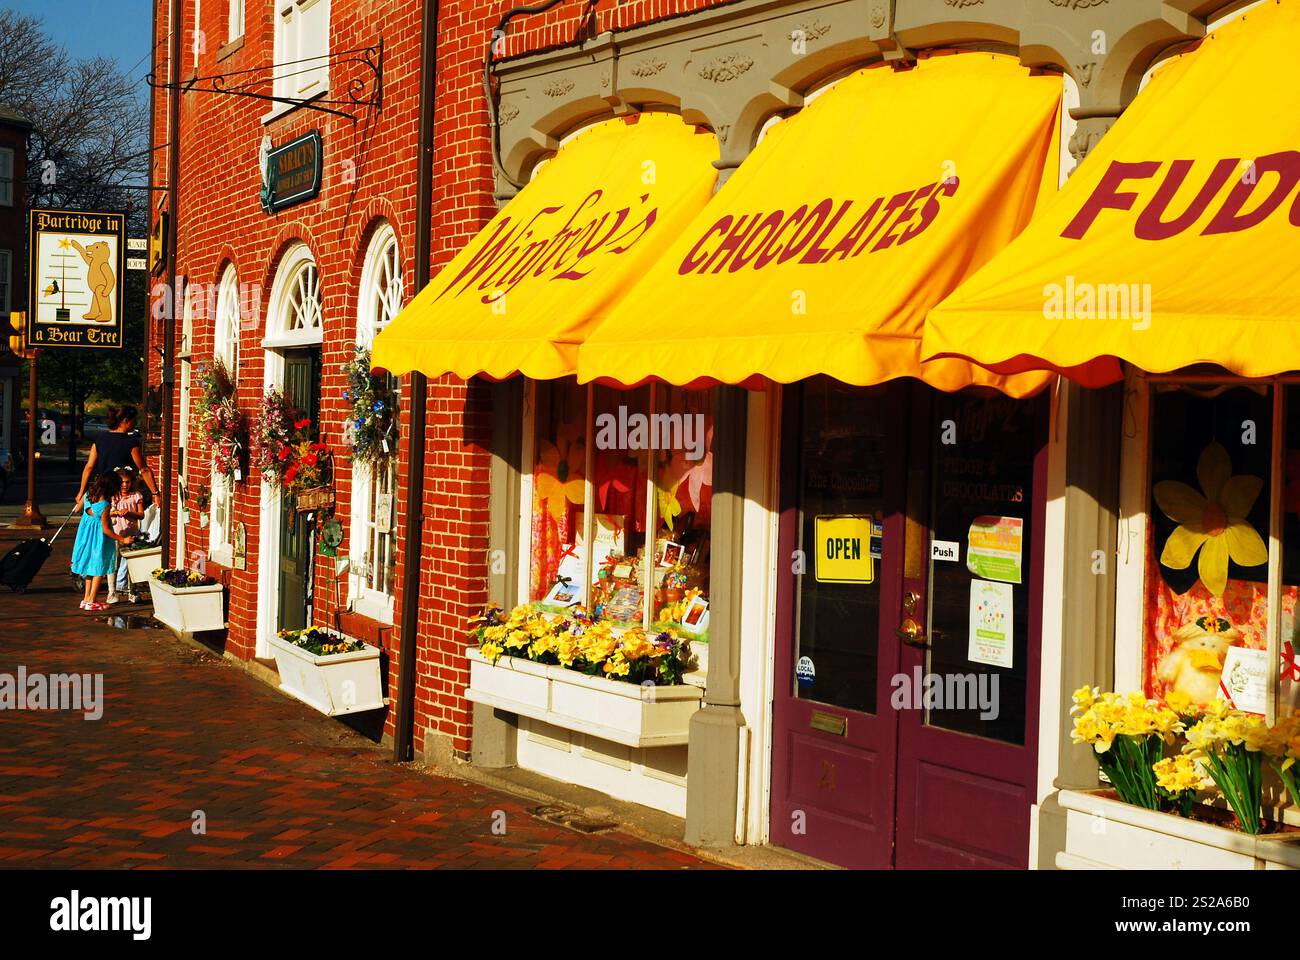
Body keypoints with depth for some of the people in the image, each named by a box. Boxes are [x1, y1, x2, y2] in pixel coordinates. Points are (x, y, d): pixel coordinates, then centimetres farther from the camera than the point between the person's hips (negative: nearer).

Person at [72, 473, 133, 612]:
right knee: (99, 570, 4)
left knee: (91, 569, 18)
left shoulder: (88, 496, -3)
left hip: (86, 537, 7)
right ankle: (91, 601, 4)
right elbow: (105, 530, -20)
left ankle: (86, 599, 22)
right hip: (99, 540, -7)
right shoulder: (105, 505, -23)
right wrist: (122, 539, -12)